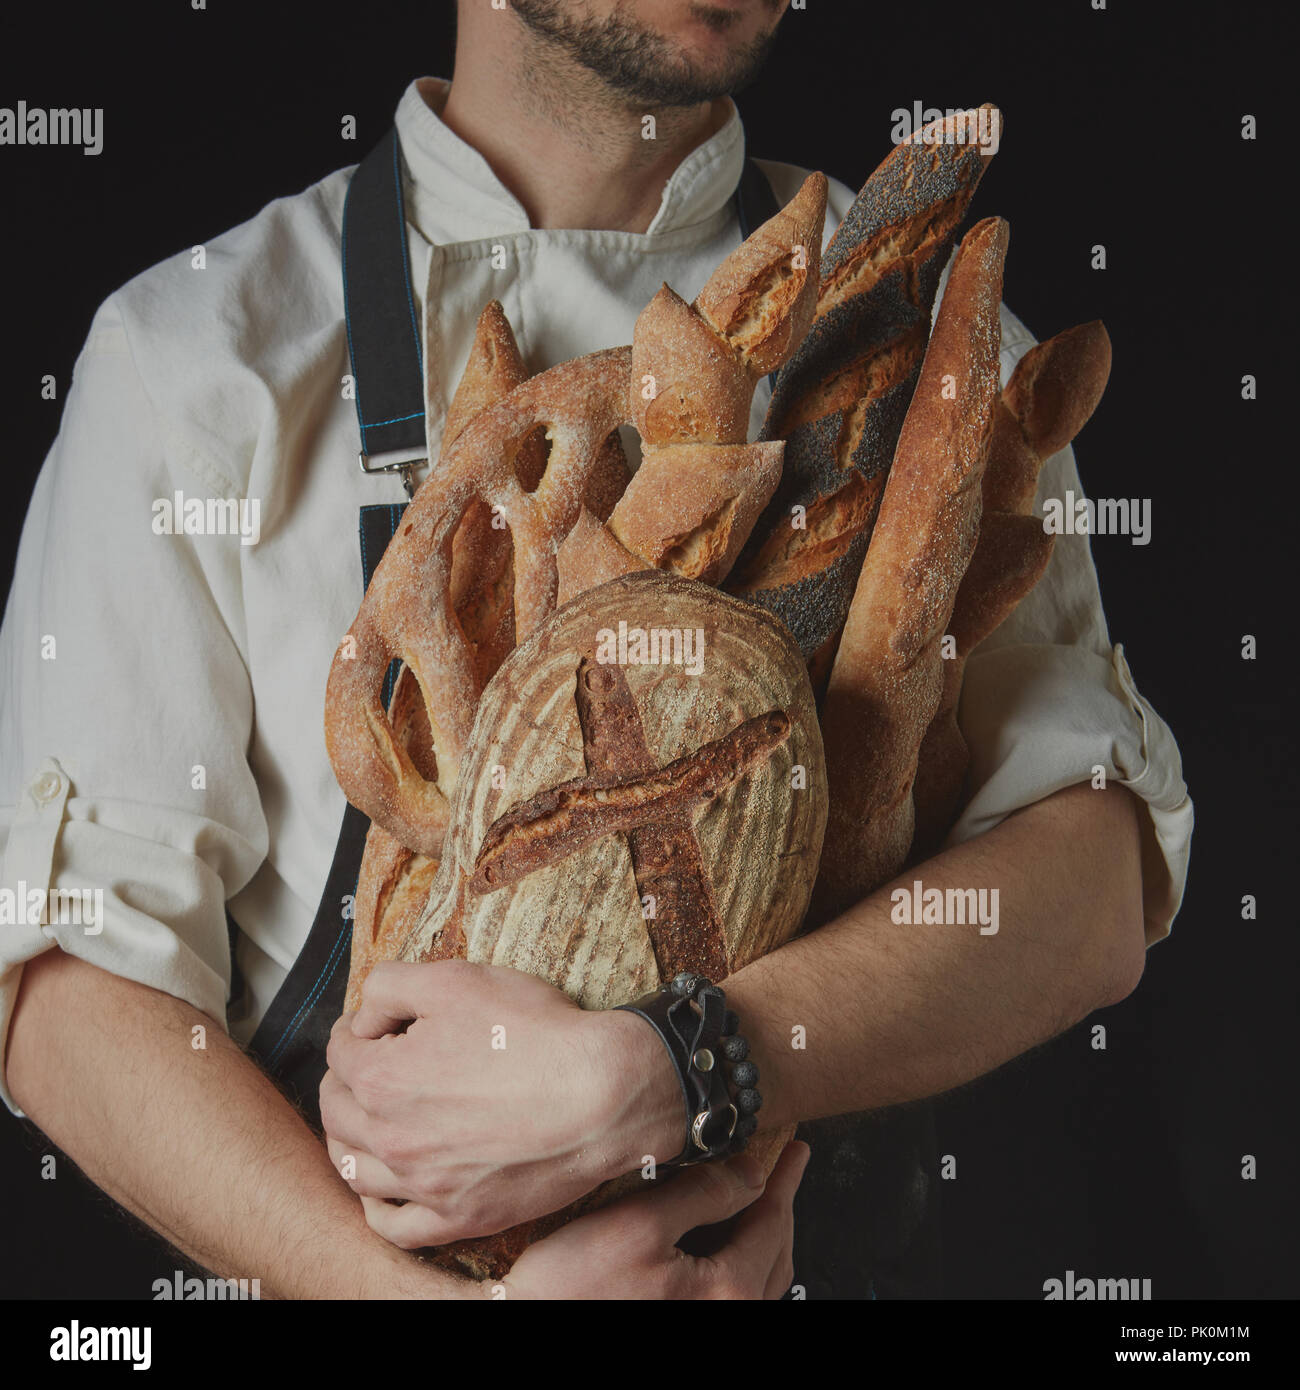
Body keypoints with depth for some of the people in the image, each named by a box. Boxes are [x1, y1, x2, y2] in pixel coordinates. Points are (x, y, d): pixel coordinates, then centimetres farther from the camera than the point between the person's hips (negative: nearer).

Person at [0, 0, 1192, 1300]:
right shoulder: (194, 348, -10)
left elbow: (1098, 892, -18)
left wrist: (645, 1079, -32)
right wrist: (432, 1292, -29)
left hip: (823, 1239, 1)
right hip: (348, 1258, -1)